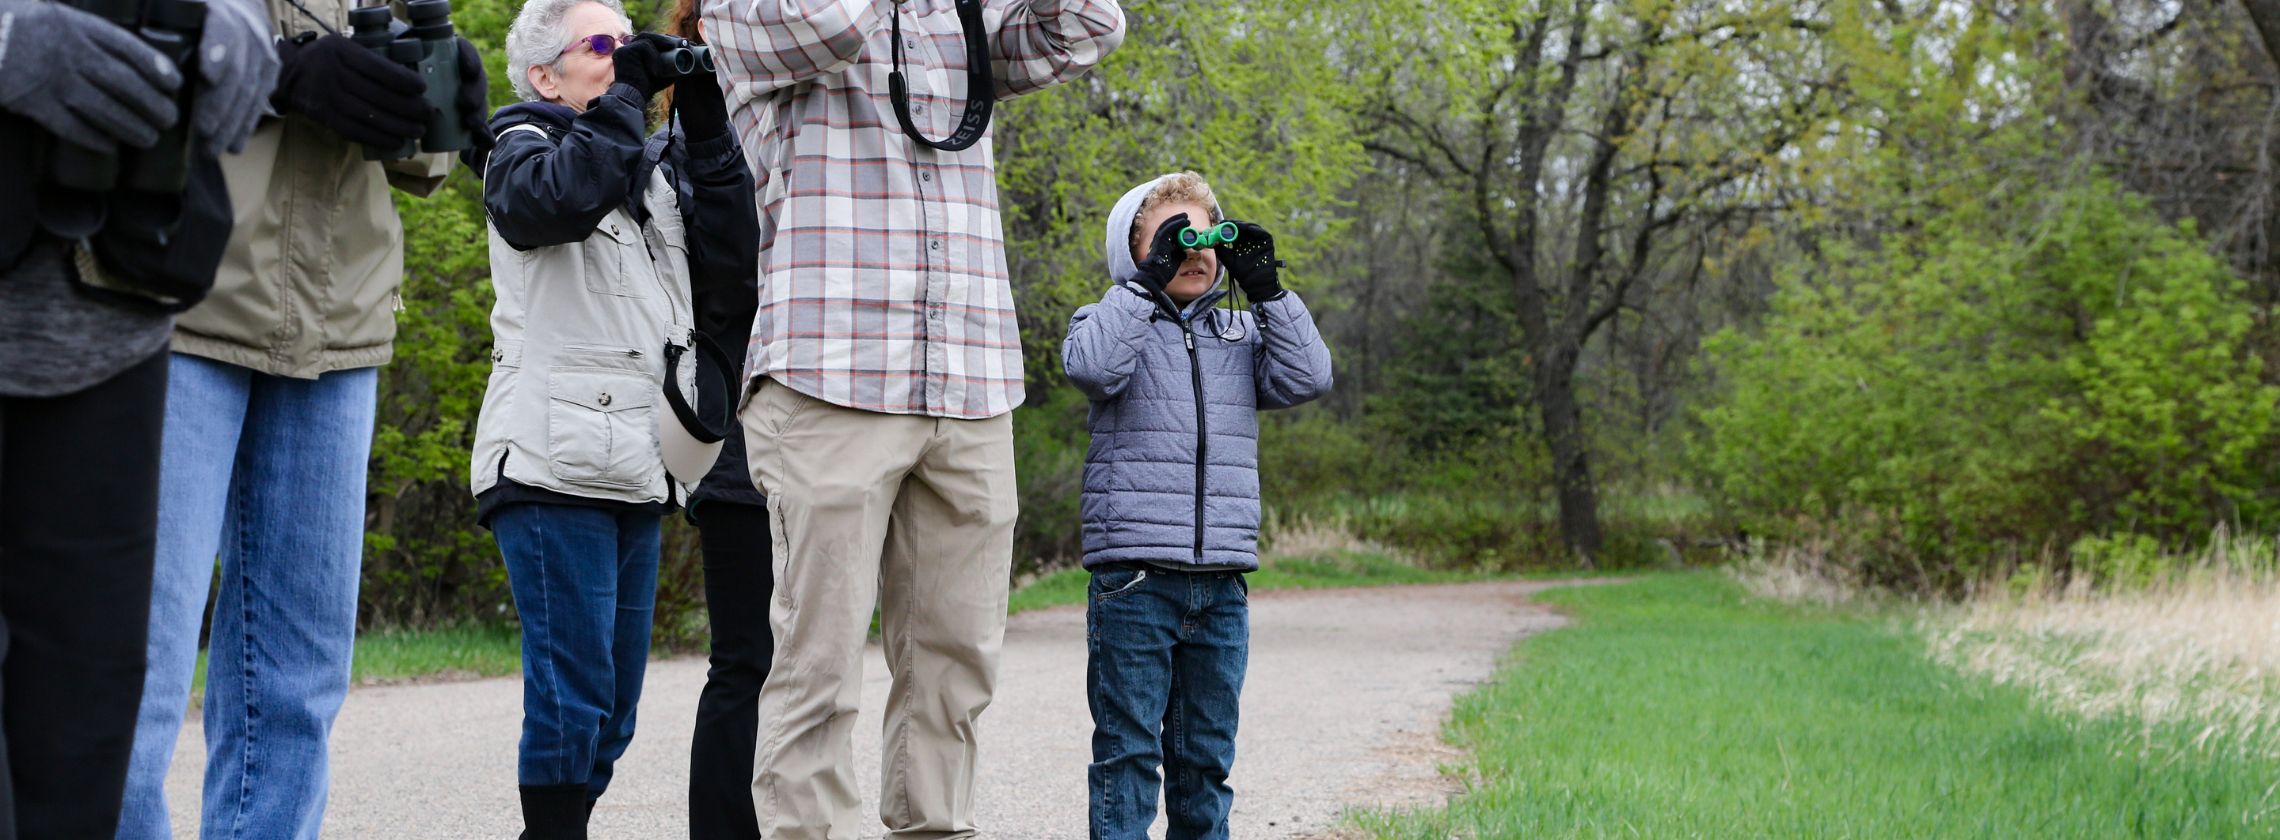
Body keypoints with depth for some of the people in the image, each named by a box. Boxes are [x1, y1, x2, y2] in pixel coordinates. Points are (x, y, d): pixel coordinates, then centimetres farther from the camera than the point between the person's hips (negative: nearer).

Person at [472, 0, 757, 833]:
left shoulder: (655, 167, 21)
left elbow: (727, 279, 8)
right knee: (573, 686, -11)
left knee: (615, 701, 8)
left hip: (634, 474, 7)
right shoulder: (525, 146, 5)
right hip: (555, 463, -7)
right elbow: (555, 197, -20)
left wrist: (708, 139, 3)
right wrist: (628, 93, -10)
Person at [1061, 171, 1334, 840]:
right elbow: (1091, 364, -19)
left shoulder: (1241, 334, 16)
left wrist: (1265, 287, -3)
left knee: (1207, 752, 10)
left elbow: (1308, 377, 1)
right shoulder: (1118, 321, 3)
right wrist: (1148, 279, -18)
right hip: (1133, 580, -4)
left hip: (1221, 584, 4)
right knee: (1129, 746, -3)